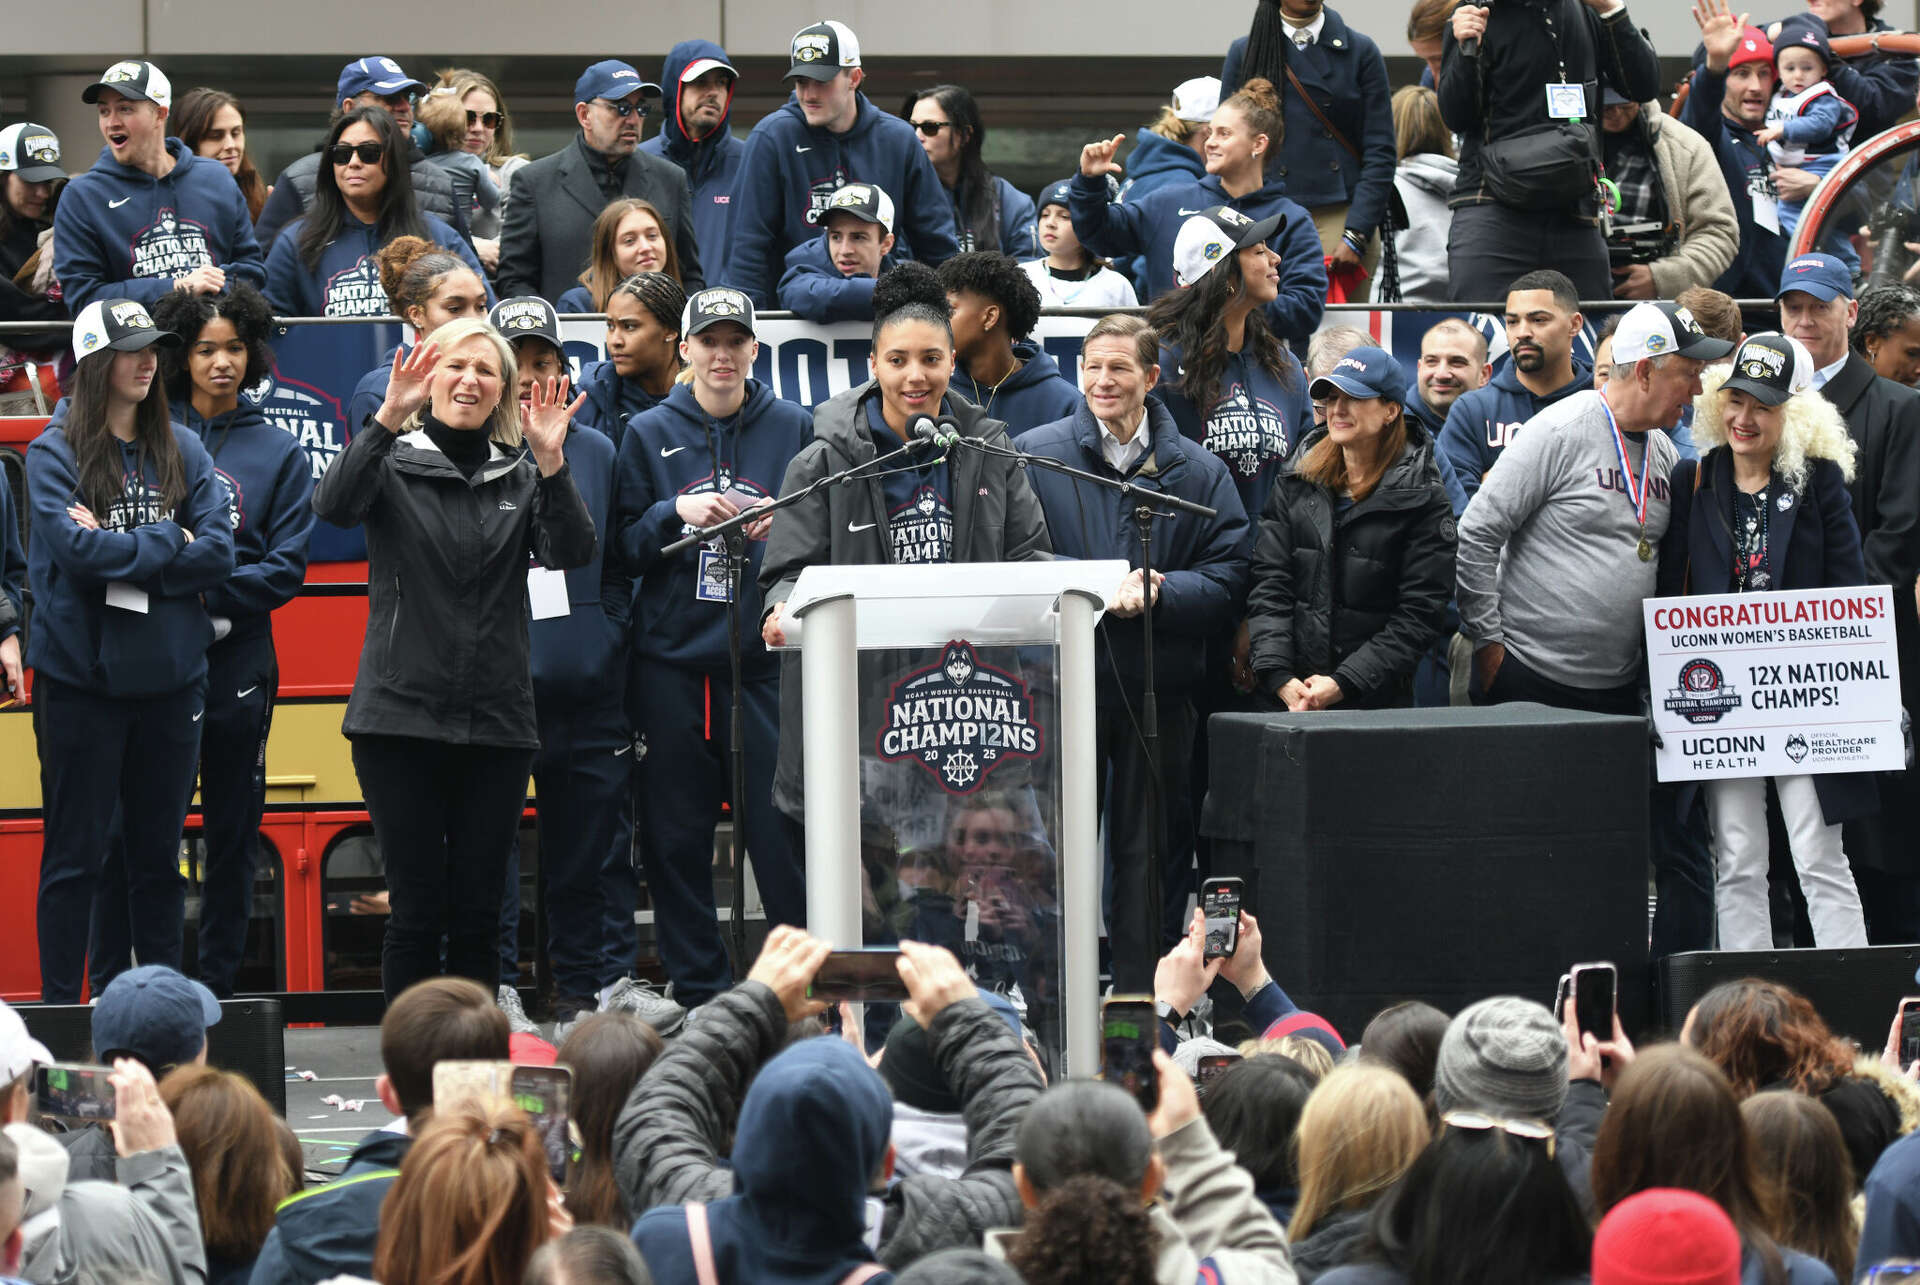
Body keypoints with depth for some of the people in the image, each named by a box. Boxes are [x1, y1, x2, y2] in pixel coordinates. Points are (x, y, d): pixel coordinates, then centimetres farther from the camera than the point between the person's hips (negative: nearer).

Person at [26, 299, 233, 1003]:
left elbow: (218, 550, -2)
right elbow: (76, 549, -18)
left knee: (159, 853, 11)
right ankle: (60, 1009, 7)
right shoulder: (54, 453, -5)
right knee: (75, 854, 2)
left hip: (169, 678, 4)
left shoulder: (182, 451, 7)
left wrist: (120, 553, -12)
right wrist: (168, 543, -9)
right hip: (81, 676, -4)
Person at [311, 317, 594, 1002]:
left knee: (478, 913, 5)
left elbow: (571, 553, -5)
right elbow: (334, 504, -17)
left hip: (496, 717, 3)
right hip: (403, 712, -3)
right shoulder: (393, 463, 4)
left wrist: (550, 462, -19)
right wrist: (388, 419, -29)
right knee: (417, 908, -3)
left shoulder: (521, 478, 12)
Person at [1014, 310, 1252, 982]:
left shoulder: (1198, 472, 7)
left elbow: (1228, 581, 0)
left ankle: (1145, 996, 11)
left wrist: (1153, 593, -18)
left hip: (1157, 692, 1)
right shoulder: (1033, 456, 4)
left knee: (1152, 854, 5)